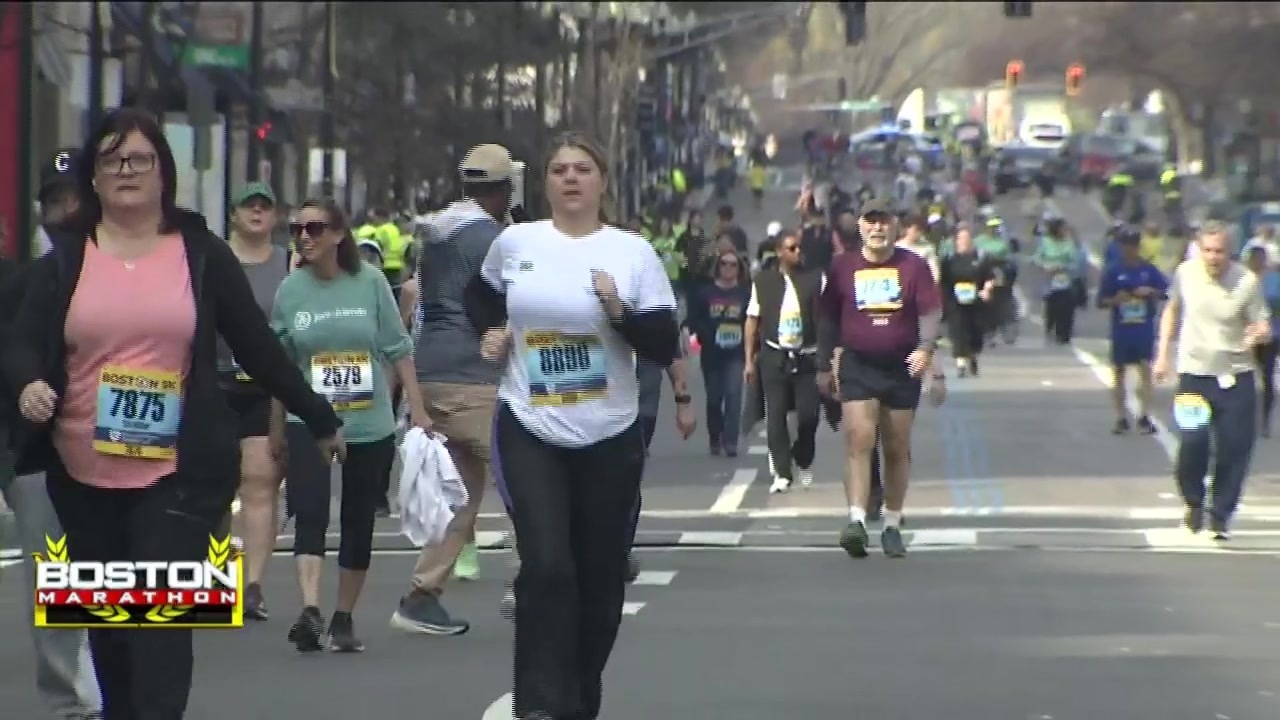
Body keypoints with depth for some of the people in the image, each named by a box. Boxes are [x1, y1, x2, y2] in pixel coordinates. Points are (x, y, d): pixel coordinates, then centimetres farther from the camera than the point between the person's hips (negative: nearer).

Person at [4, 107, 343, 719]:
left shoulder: (201, 253, 4)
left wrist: (319, 420, 13)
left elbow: (256, 344, 10)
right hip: (83, 476, 2)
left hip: (178, 474, -2)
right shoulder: (65, 258, 6)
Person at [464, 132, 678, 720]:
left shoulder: (633, 252, -2)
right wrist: (491, 331, 5)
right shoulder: (514, 243, 2)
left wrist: (620, 311, -21)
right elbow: (480, 294, 24)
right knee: (546, 566, -16)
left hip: (610, 437, 1)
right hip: (529, 431, -1)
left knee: (601, 576, 9)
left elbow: (664, 347, -5)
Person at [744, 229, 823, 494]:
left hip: (807, 356, -1)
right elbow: (752, 321, 8)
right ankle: (782, 473, 4)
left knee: (808, 414, -3)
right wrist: (749, 360, 5)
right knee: (775, 416, -2)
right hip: (774, 357, 1)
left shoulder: (816, 278, -1)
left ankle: (803, 461, 24)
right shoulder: (763, 280, 3)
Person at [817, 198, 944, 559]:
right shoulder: (843, 267, 4)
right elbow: (828, 319, 10)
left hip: (903, 366, 1)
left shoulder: (914, 266, 1)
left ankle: (892, 526, 19)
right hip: (857, 366, -1)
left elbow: (930, 312, -3)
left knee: (898, 448, 8)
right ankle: (857, 521, -25)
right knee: (859, 440, -16)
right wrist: (824, 367, 10)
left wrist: (925, 348, -21)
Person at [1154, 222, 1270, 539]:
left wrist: (1259, 333, -30)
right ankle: (1194, 504, 19)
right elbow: (1172, 311, 15)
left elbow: (1264, 327, -6)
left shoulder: (1247, 282, -10)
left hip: (1236, 376, -1)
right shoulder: (1186, 273, -3)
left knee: (1234, 449, -2)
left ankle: (1221, 515, 16)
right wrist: (1162, 354, 12)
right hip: (1193, 373, 1)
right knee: (1192, 444, -8)